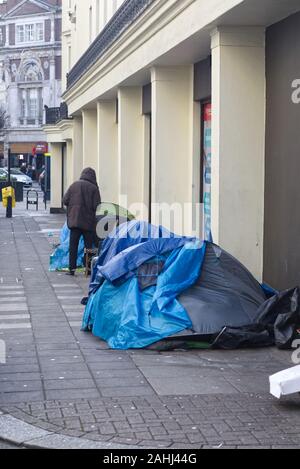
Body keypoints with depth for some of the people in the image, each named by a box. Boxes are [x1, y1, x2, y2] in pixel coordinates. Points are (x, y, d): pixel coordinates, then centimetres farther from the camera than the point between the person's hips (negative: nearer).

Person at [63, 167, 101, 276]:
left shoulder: (74, 185, 2)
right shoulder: (94, 188, -6)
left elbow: (65, 201, 2)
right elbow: (97, 206, -11)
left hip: (74, 220, 2)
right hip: (89, 221, -2)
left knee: (73, 245, 7)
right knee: (89, 246, 6)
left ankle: (72, 268, 4)